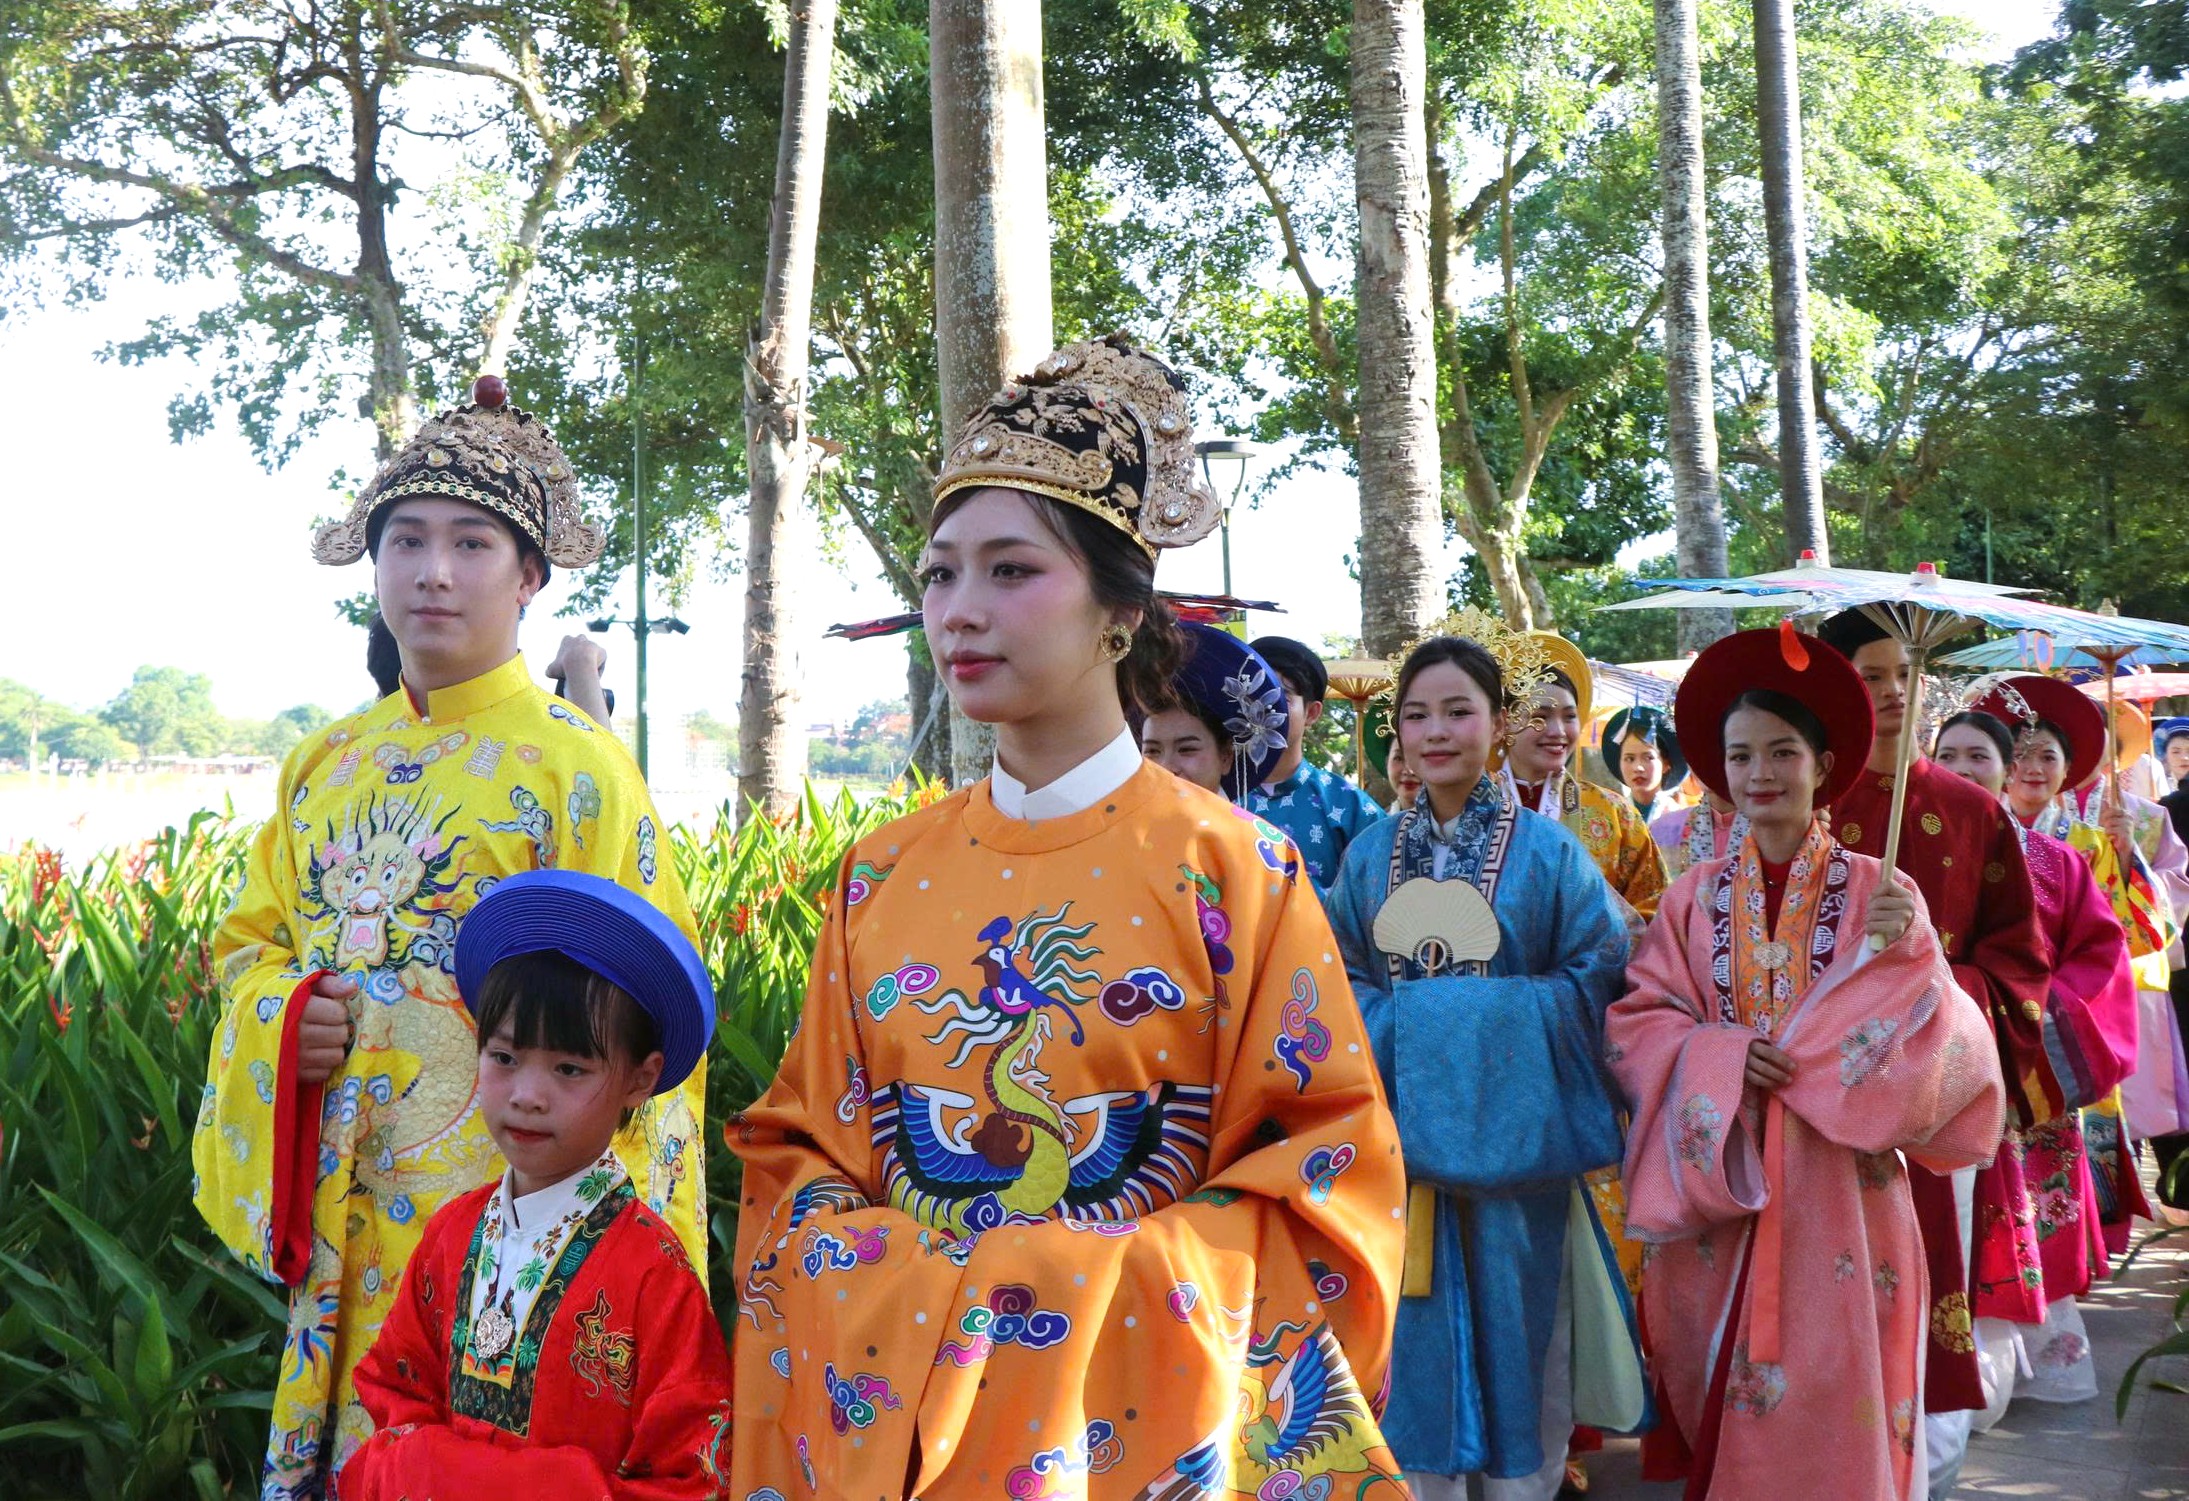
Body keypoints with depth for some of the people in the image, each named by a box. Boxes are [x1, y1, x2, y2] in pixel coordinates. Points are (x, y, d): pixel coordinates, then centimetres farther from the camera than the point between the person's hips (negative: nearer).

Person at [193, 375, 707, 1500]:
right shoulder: (326, 765, 10)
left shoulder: (575, 765, -7)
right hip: (339, 1211, 5)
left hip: (498, 1204, -5)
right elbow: (248, 938, 19)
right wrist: (283, 1014, -5)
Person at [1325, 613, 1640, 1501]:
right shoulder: (1370, 854, 8)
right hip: (1405, 1123, 2)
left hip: (1513, 1125, -2)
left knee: (1514, 1319, 4)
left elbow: (1595, 976, -2)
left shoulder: (1545, 849, 0)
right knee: (1417, 1329, 6)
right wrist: (1401, 1026, -8)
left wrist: (1491, 1015, -11)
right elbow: (1345, 983, 9)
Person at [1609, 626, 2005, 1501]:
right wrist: (1721, 1062, -15)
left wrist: (1904, 952, -21)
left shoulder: (1877, 893, -1)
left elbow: (1928, 1040, -5)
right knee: (1722, 1402, 7)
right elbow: (1634, 1025, 1)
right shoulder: (1695, 898, 3)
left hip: (1838, 1187, -1)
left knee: (1832, 1388, 1)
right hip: (1718, 1188, 2)